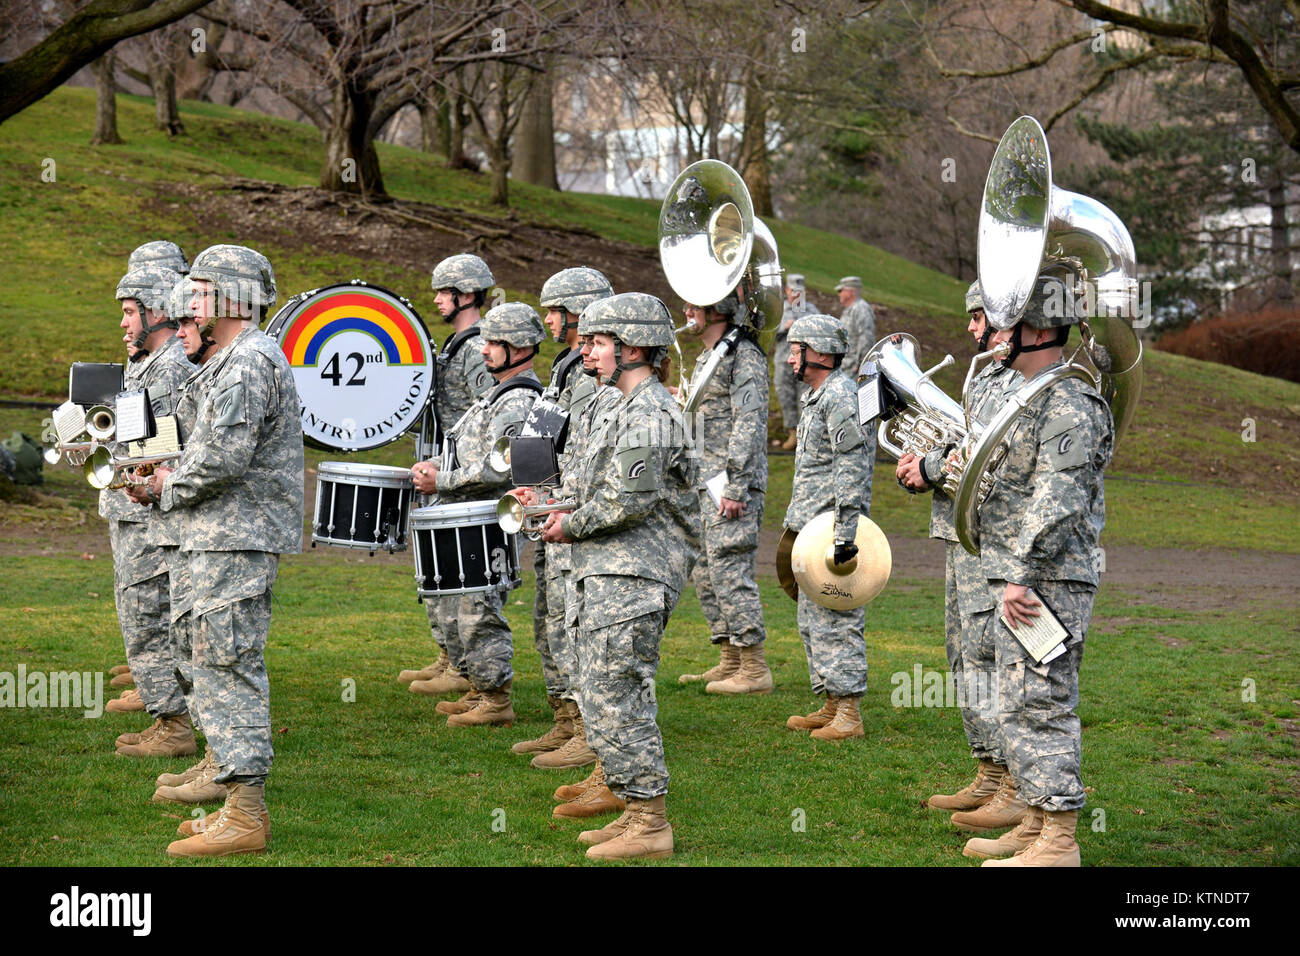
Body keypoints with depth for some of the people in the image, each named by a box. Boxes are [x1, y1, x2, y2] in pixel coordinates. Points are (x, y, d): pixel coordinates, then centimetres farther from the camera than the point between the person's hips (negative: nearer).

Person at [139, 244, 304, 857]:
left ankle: (245, 817, -11)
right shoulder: (245, 357, 19)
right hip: (235, 535, 11)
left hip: (236, 537, -11)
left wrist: (171, 489, -9)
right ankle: (242, 800, 17)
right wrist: (174, 475, 11)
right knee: (231, 667, 13)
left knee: (227, 667, -11)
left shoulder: (248, 361, -16)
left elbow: (225, 457, -25)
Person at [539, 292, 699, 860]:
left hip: (631, 578, -11)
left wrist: (571, 525, -9)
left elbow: (627, 500, -22)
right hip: (612, 575, 11)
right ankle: (636, 814, 20)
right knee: (606, 695, 14)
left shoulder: (649, 414, -15)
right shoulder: (633, 410, 20)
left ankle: (649, 824, -6)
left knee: (614, 697, -10)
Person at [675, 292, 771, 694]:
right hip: (706, 479, 10)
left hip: (734, 478, -10)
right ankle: (730, 662, 19)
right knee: (705, 569, 12)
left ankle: (754, 669, -7)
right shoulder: (707, 356, 17)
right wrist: (694, 480, 22)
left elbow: (749, 424, -18)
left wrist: (736, 488, -22)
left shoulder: (745, 355, -12)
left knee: (729, 568, -11)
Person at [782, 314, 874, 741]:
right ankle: (831, 705, 21)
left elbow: (852, 472, -21)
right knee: (812, 621, 14)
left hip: (831, 532, -11)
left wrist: (846, 535, -25)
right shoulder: (817, 397, 18)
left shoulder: (842, 397, -15)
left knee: (837, 621, -9)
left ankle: (849, 714, -6)